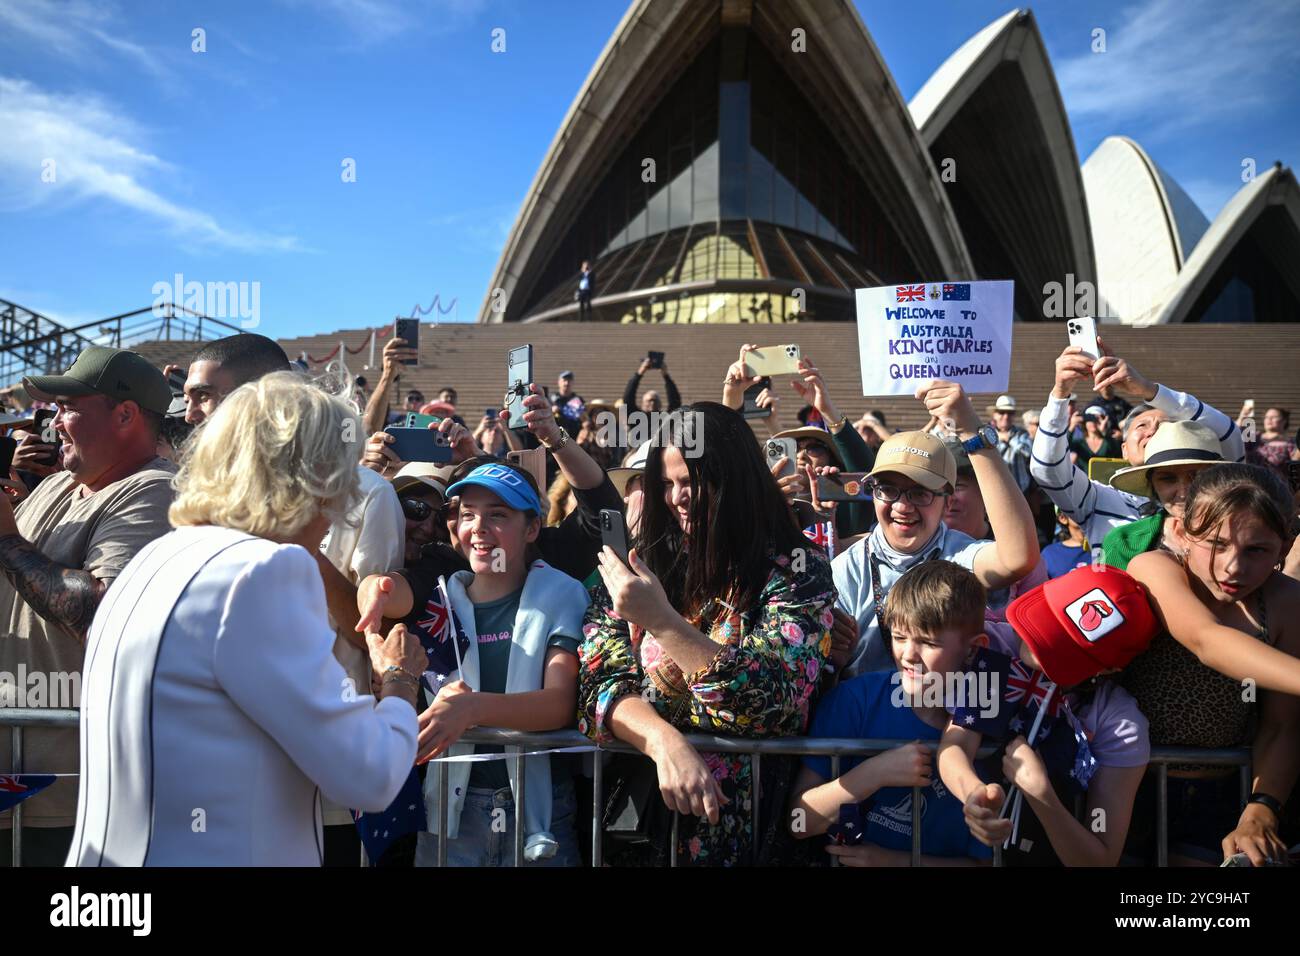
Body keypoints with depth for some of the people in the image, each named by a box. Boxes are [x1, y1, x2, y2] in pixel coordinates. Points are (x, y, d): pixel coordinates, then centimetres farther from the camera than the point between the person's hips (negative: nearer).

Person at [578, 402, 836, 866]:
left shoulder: (797, 570, -3)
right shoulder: (640, 565, 6)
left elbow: (775, 701, -14)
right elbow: (600, 679, -2)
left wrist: (662, 621, -22)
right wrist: (666, 743, -21)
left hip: (740, 822, -2)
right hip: (632, 805, 2)